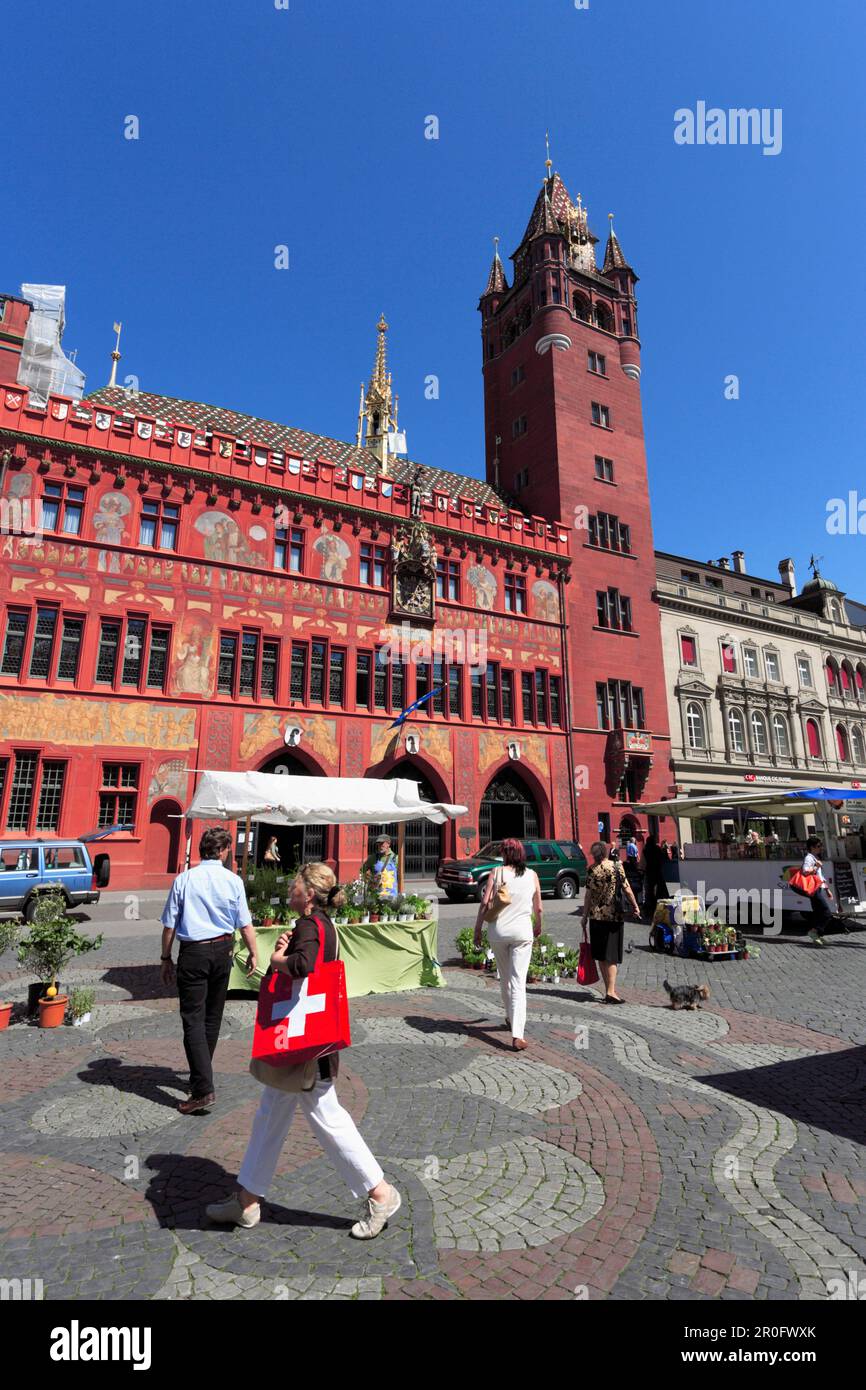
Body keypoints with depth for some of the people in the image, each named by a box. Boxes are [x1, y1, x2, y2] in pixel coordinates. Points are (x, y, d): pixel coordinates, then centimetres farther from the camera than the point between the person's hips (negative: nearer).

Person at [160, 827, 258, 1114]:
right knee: (212, 1017, 17)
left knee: (193, 1019, 0)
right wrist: (253, 953, 11)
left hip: (192, 953, -2)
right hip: (222, 951, 2)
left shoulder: (184, 880, -5)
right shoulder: (233, 880, -4)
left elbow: (169, 925, -2)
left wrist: (166, 958, 9)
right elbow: (245, 924, -2)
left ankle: (203, 1089, -7)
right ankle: (200, 1075, 32)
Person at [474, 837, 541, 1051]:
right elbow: (538, 908, 10)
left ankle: (511, 1018, 38)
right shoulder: (532, 875, 2)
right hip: (522, 931, 0)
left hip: (498, 930, 0)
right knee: (518, 983, -1)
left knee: (505, 978, 20)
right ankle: (517, 1035, -9)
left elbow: (485, 903, -8)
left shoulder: (497, 873, -4)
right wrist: (538, 926, 28)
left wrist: (477, 929, 1)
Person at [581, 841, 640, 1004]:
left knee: (600, 955, 11)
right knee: (611, 956, 2)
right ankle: (611, 991, -4)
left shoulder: (591, 870, -5)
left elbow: (588, 894, -3)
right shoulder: (617, 866, -6)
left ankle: (608, 989, 17)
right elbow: (626, 888, -4)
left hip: (596, 916, 1)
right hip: (614, 916, -1)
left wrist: (585, 916, 5)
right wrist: (635, 906, 10)